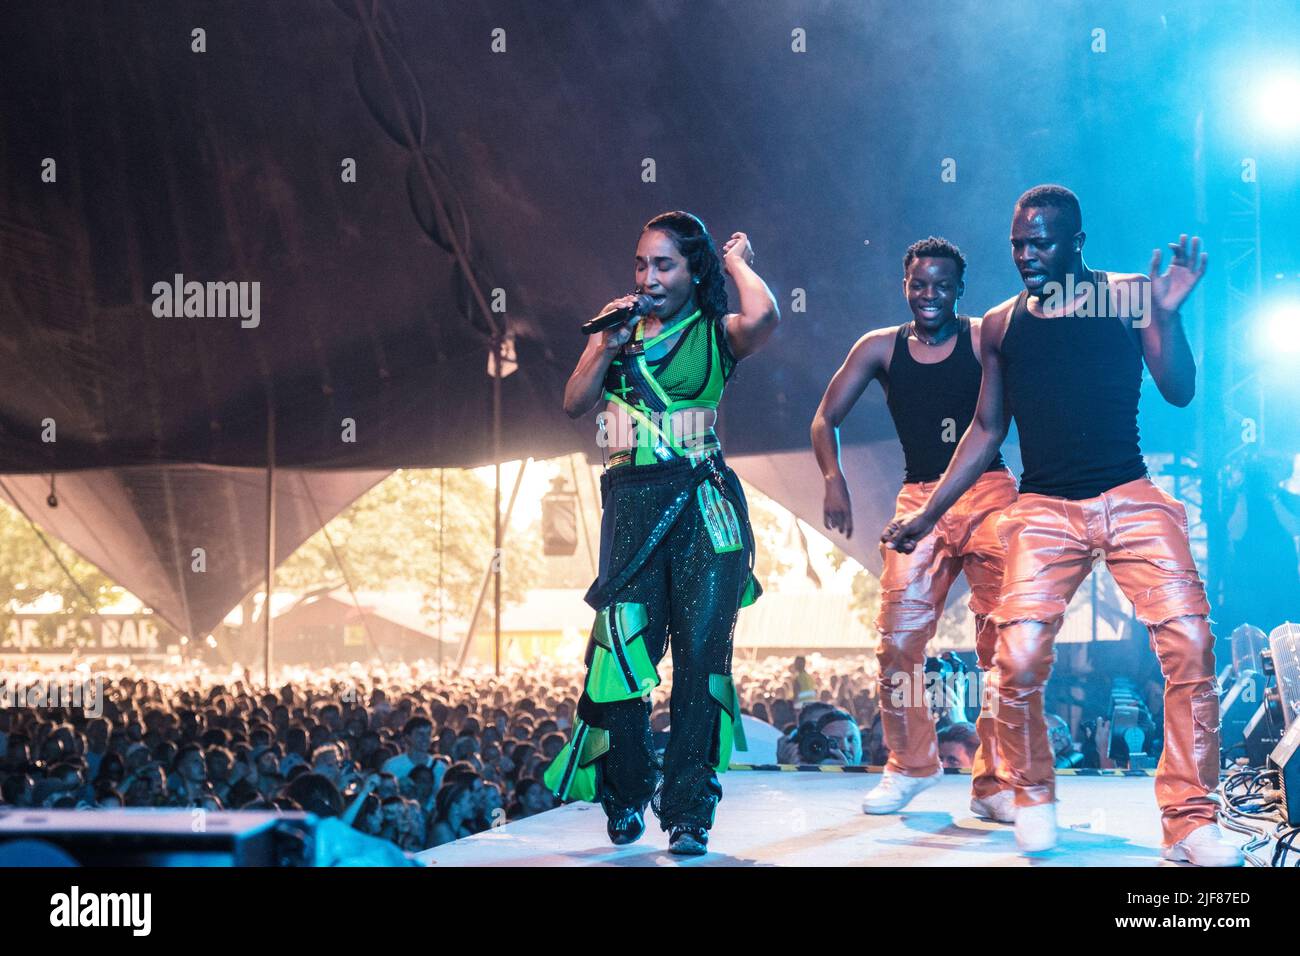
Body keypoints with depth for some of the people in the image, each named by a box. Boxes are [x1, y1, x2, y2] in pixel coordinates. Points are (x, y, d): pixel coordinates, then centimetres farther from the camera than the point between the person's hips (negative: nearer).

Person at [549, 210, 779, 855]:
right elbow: (574, 403, 7)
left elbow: (764, 318, -21)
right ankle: (625, 798, 15)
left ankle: (688, 809, 4)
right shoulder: (620, 329, 14)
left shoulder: (716, 334, 3)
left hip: (702, 504, -2)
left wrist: (738, 262, -2)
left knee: (700, 653, -2)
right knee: (623, 647, -3)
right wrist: (608, 346, -6)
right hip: (632, 502, 2)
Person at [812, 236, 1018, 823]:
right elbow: (826, 417, 12)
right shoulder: (881, 348, 10)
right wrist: (833, 478, -6)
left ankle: (995, 782, 0)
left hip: (987, 491, -2)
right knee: (897, 637, -3)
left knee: (1001, 636, -8)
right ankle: (910, 766, 19)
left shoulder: (984, 337, 1)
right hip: (918, 497, 2)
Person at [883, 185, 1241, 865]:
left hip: (1130, 498, -1)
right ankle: (1032, 799, 12)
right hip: (1044, 509, 2)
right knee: (1019, 660, -14)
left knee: (1190, 644, -16)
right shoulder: (1001, 325, 11)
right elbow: (987, 428, 19)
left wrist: (1167, 315, -19)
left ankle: (1190, 822, -7)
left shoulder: (1127, 296, 4)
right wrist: (928, 513, 18)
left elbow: (1179, 392, -2)